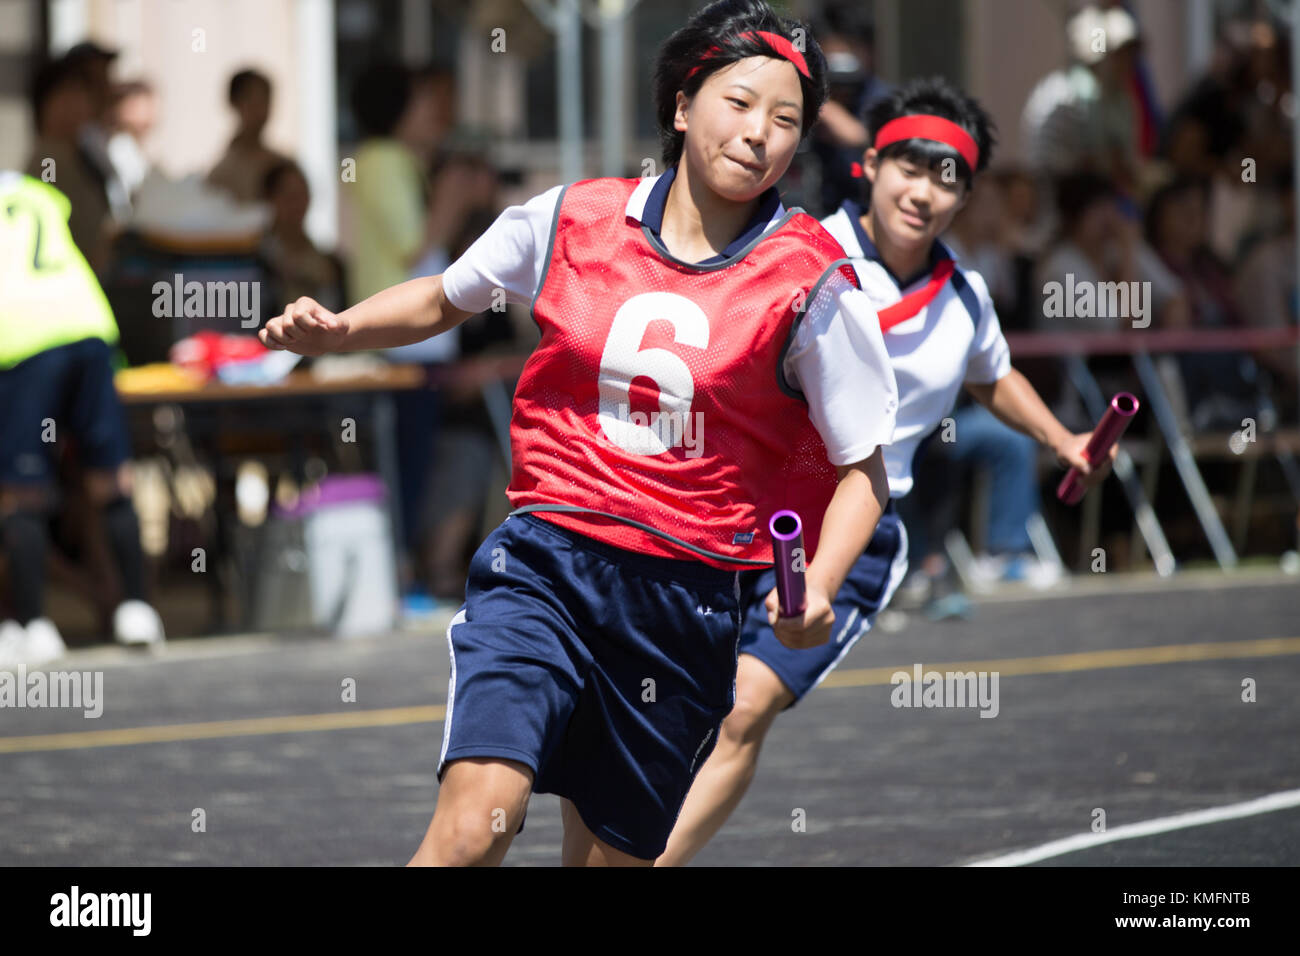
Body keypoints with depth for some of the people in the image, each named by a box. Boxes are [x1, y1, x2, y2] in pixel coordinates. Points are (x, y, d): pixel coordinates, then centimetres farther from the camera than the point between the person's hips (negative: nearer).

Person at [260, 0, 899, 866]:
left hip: (687, 598, 0)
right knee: (472, 829, -21)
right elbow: (444, 301, 20)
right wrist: (336, 330, 2)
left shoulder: (810, 283, -4)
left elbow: (862, 468, 3)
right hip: (544, 560, 0)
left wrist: (818, 586, -15)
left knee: (611, 856, 8)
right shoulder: (572, 218, 1)